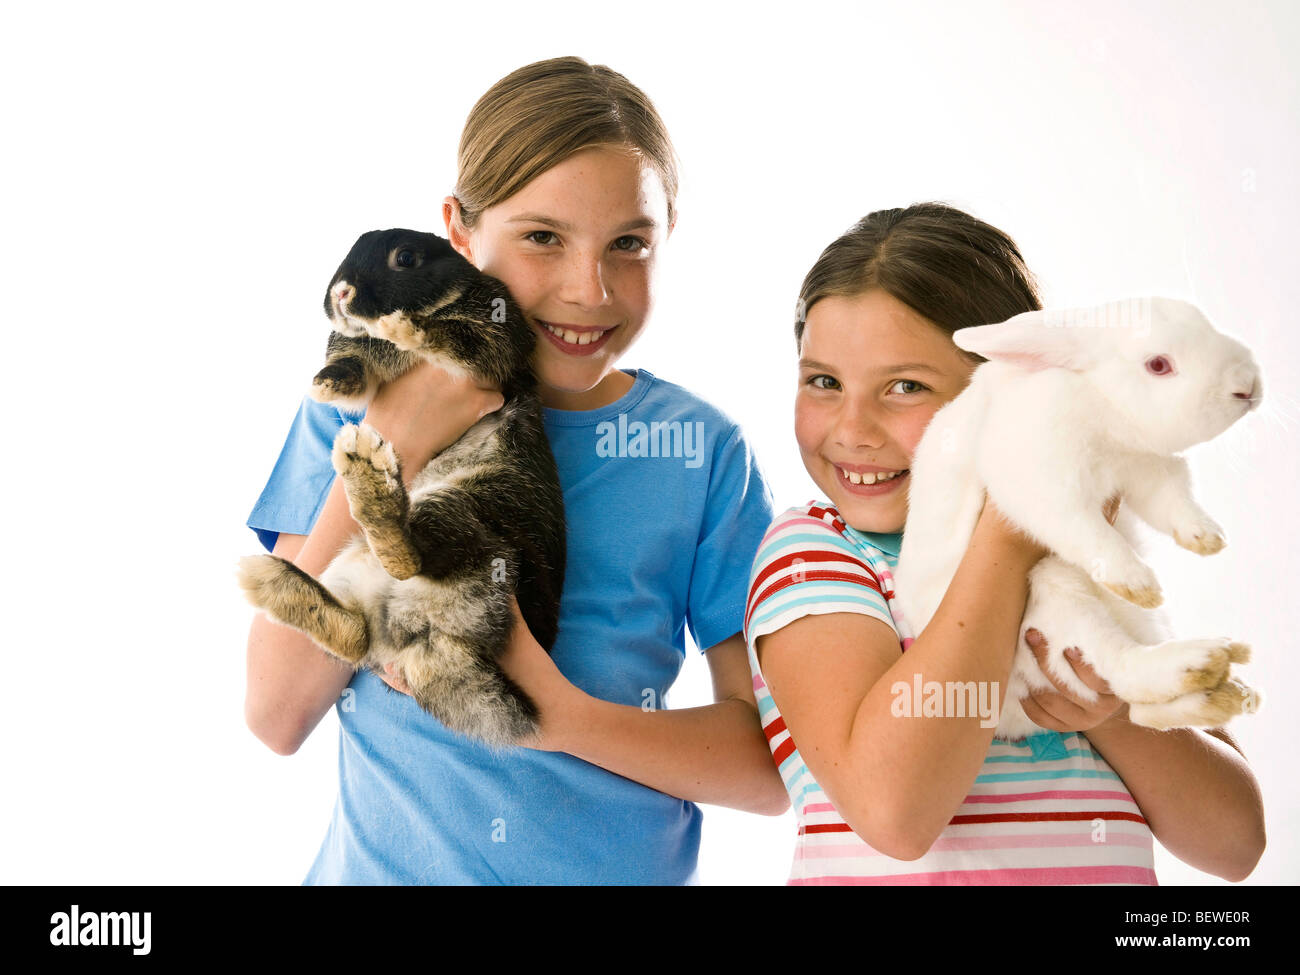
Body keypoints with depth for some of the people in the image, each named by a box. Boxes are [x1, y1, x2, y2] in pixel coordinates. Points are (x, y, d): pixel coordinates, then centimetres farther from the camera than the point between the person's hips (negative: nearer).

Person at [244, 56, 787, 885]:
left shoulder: (704, 451, -8)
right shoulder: (358, 408, -5)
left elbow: (774, 766, -9)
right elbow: (278, 716, -12)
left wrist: (559, 714, -23)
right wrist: (390, 454, -19)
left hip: (621, 866, 0)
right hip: (382, 863, 1)